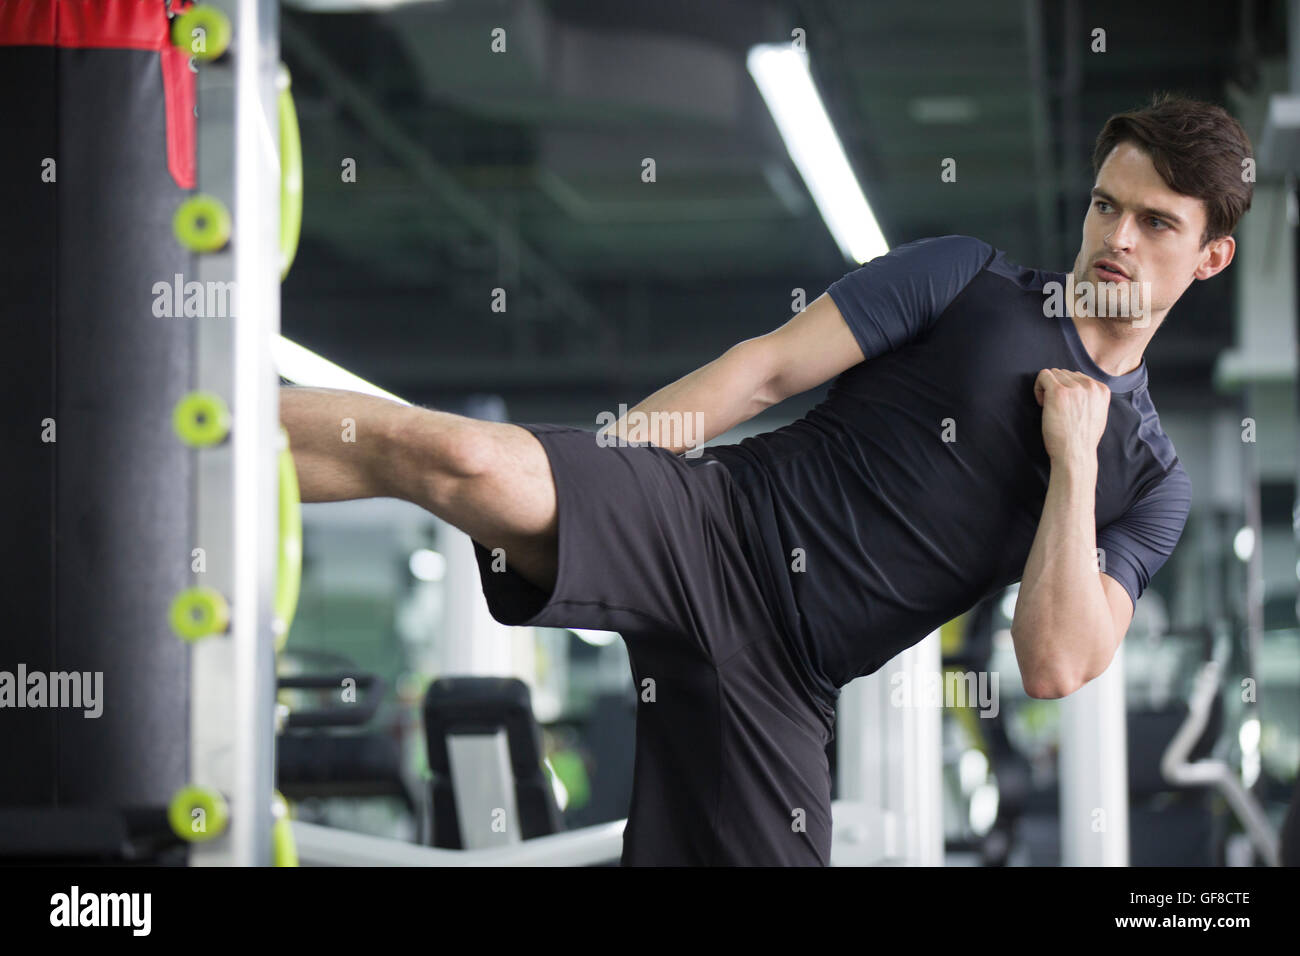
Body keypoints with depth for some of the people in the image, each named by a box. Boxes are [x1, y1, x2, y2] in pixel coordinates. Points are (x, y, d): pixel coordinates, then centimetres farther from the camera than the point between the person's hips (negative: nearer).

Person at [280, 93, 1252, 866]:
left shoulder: (1152, 480, 14)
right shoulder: (966, 276, 8)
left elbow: (1054, 665, 0)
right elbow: (769, 368, 3)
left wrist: (1074, 461, -4)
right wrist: (588, 481, -4)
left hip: (779, 678, 3)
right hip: (703, 526, -3)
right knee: (467, 460, -31)